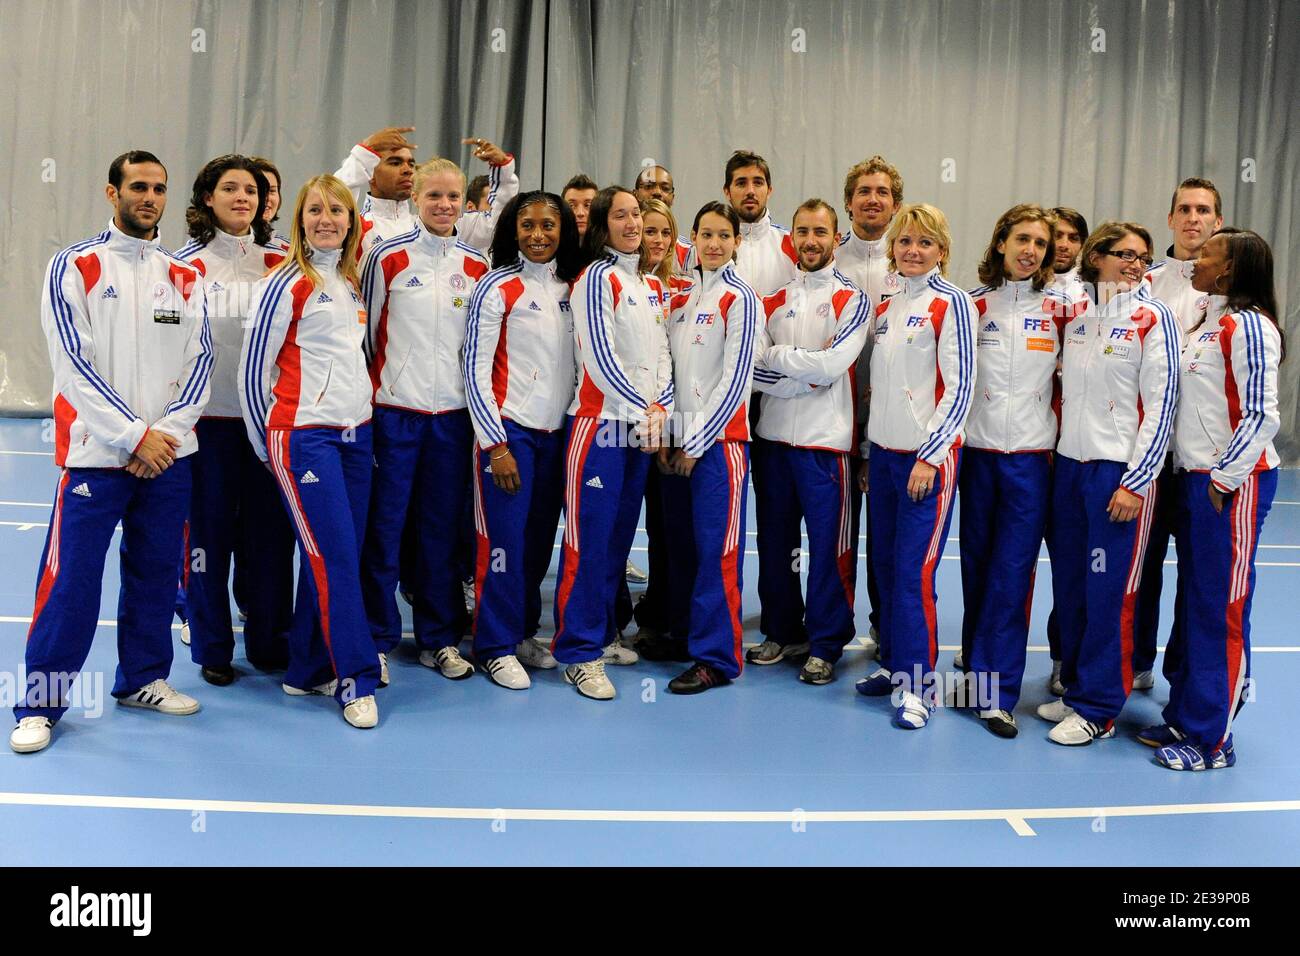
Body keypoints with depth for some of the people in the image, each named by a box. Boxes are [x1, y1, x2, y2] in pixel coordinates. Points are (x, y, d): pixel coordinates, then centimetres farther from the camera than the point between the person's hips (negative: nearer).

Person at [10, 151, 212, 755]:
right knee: (70, 581, -3)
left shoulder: (184, 278, 10)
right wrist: (133, 435, -14)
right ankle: (41, 703, 10)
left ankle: (143, 679, 27)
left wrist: (165, 431, -9)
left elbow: (201, 362, 4)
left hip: (169, 454, 4)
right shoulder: (73, 267, -2)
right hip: (96, 453, -4)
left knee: (155, 574, 11)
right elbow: (73, 366, -9)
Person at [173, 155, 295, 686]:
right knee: (210, 529, 4)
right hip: (211, 417, -3)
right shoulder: (190, 262, 0)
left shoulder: (280, 261, 9)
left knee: (270, 530, 6)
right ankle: (212, 647, 17)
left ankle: (269, 641, 20)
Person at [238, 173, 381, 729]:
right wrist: (268, 445, -1)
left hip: (354, 433, 7)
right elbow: (253, 370, -6)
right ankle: (357, 680, 1)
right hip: (304, 435, -7)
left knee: (333, 556, 8)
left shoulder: (352, 281, 13)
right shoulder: (286, 283, -8)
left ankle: (307, 671, 20)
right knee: (335, 556, -8)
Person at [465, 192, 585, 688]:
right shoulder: (497, 288, -7)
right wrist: (495, 444, -13)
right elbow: (475, 371, -9)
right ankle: (497, 647, 11)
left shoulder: (569, 288, 9)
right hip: (509, 431, -5)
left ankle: (525, 633, 25)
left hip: (556, 432, 5)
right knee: (504, 539, -1)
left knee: (540, 539, 11)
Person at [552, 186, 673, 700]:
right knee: (590, 537, -6)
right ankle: (579, 652, 0)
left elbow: (662, 353, 14)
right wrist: (642, 409, -12)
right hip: (600, 421, -7)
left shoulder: (653, 285, 16)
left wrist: (660, 407, -1)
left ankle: (604, 631, 25)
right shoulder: (597, 278, -6)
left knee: (621, 534, 12)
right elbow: (601, 355, -13)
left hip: (643, 428, 7)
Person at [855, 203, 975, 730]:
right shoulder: (886, 307, 13)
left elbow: (959, 387, -11)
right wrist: (869, 449, 15)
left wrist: (930, 455, -14)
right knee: (885, 563, 10)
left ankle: (918, 684, 4)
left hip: (927, 455, -6)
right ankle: (893, 664, 24)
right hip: (882, 452, 7)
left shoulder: (951, 303, -6)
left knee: (914, 571, -7)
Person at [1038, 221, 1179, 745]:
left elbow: (1161, 403, -8)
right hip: (1069, 464, 5)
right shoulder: (1074, 312, 9)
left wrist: (1135, 482, -12)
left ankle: (1097, 708, 9)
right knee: (1069, 583, 10)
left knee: (1109, 589, -2)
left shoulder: (1153, 318, -5)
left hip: (1121, 470, -5)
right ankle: (1075, 688, 26)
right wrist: (1053, 451, 10)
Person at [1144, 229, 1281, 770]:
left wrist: (1224, 479, -16)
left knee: (1221, 609, -2)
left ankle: (1213, 740, 8)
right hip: (1193, 477, 9)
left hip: (1234, 483, -9)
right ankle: (1185, 719, 25)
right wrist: (1185, 474, 14)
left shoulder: (1249, 324, -12)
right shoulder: (1210, 322, 14)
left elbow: (1262, 414, -17)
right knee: (1194, 601, 14)